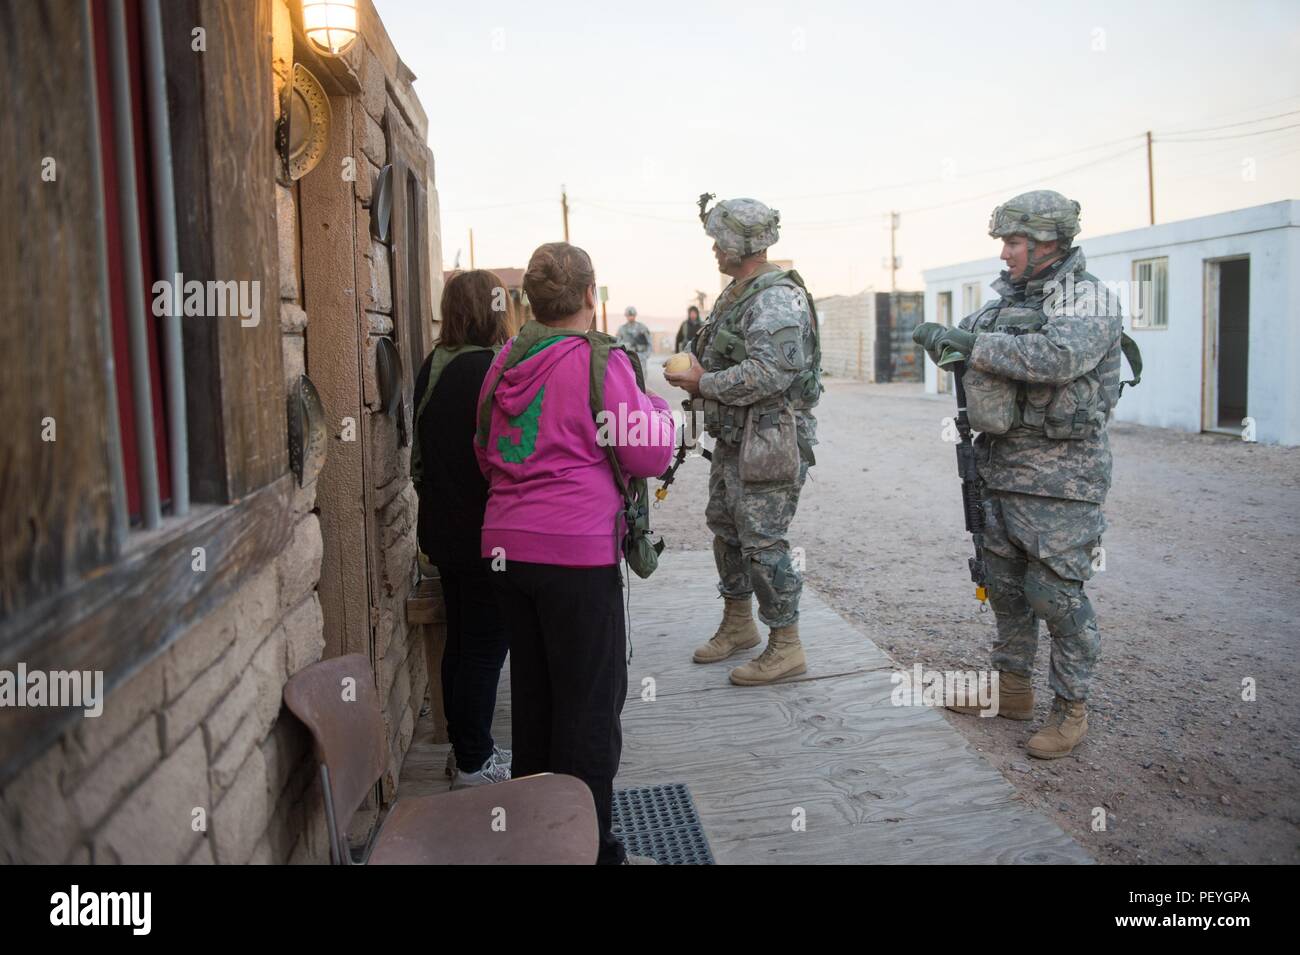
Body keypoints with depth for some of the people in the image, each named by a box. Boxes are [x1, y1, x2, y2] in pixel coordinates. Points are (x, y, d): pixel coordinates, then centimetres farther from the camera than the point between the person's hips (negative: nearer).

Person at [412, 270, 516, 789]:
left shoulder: (433, 367, 6)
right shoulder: (489, 370, -19)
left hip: (444, 528, 8)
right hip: (484, 531, -8)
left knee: (461, 641, 18)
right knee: (485, 646, 3)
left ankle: (466, 747, 30)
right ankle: (474, 764, 13)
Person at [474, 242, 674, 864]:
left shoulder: (506, 361, 9)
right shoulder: (599, 360, -10)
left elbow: (485, 455, 19)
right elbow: (650, 456, -7)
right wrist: (655, 406, 10)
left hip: (506, 545, 7)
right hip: (577, 552, -7)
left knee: (533, 691, 19)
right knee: (590, 702, 3)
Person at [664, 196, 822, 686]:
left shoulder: (777, 299, -18)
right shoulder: (734, 295, 14)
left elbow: (767, 373, -29)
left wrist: (704, 383, -20)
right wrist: (695, 372, 4)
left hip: (769, 443, -10)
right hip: (734, 439, 10)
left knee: (763, 542, -5)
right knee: (726, 528, 18)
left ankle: (786, 646, 9)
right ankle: (738, 625, 35)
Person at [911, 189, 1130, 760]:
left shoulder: (1091, 300, -11)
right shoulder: (1011, 299, 12)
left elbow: (1057, 357, -29)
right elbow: (968, 347, 17)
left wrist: (970, 343, -25)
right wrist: (945, 341, -7)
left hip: (1060, 476, -8)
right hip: (1000, 466, 8)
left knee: (1056, 594, -4)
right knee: (1004, 584, 14)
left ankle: (1071, 708, 12)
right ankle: (1012, 689, 29)